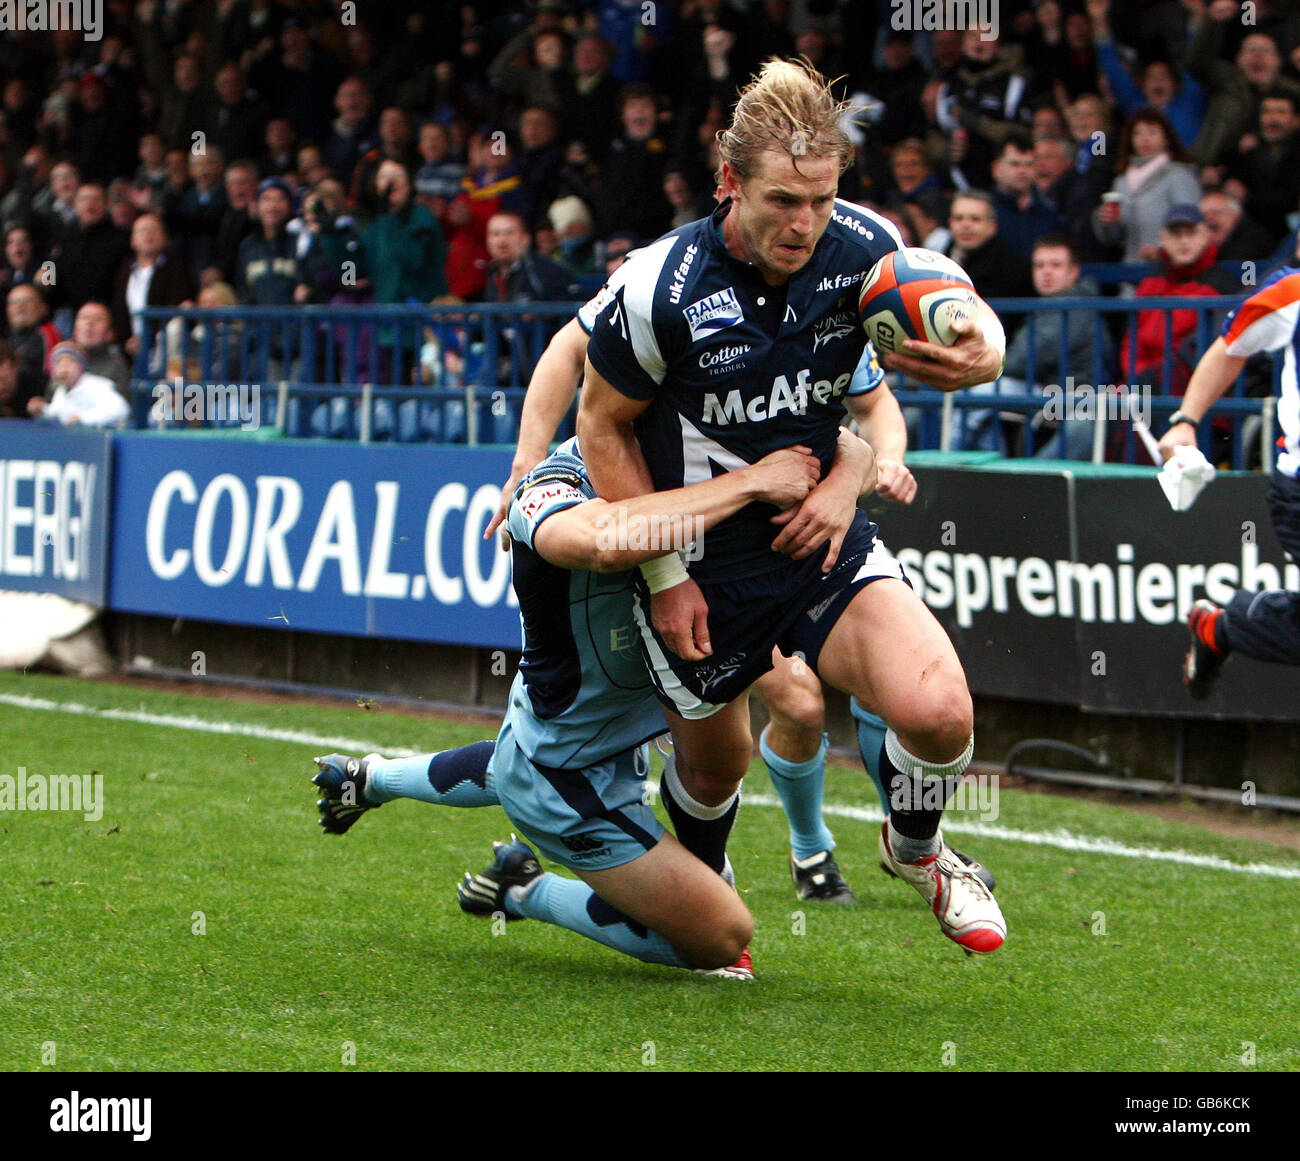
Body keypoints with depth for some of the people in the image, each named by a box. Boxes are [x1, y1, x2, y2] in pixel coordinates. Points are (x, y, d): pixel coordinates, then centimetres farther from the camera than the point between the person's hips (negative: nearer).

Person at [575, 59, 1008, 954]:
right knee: (712, 770, 17)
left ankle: (915, 847, 14)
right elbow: (603, 425, -7)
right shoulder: (661, 287, -22)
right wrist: (664, 575, -8)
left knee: (938, 711, -22)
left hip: (822, 539, 2)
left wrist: (983, 350, -21)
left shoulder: (864, 248, -14)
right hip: (703, 564, -1)